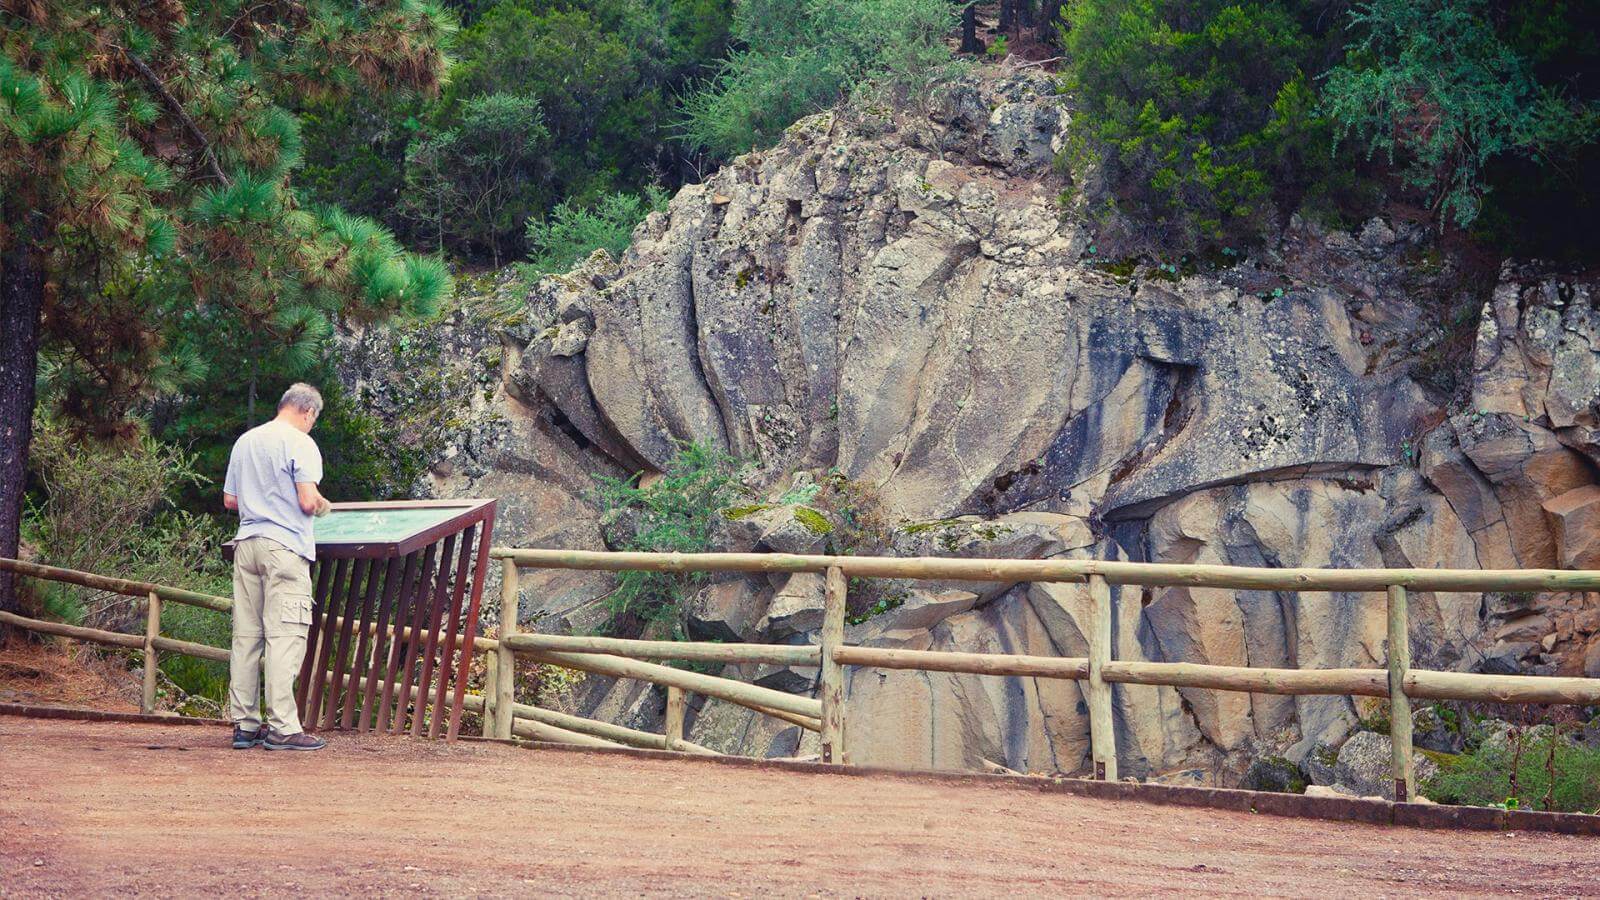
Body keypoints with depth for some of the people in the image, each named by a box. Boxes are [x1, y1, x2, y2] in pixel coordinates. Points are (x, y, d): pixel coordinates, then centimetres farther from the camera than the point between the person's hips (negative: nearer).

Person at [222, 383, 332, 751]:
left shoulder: (245, 441, 14)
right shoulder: (300, 443, -7)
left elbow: (230, 500, 18)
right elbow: (308, 500, -15)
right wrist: (322, 504, 6)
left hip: (246, 544, 7)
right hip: (284, 546, -7)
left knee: (246, 637, 8)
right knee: (285, 637, -7)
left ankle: (245, 724, 10)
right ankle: (282, 727, -10)